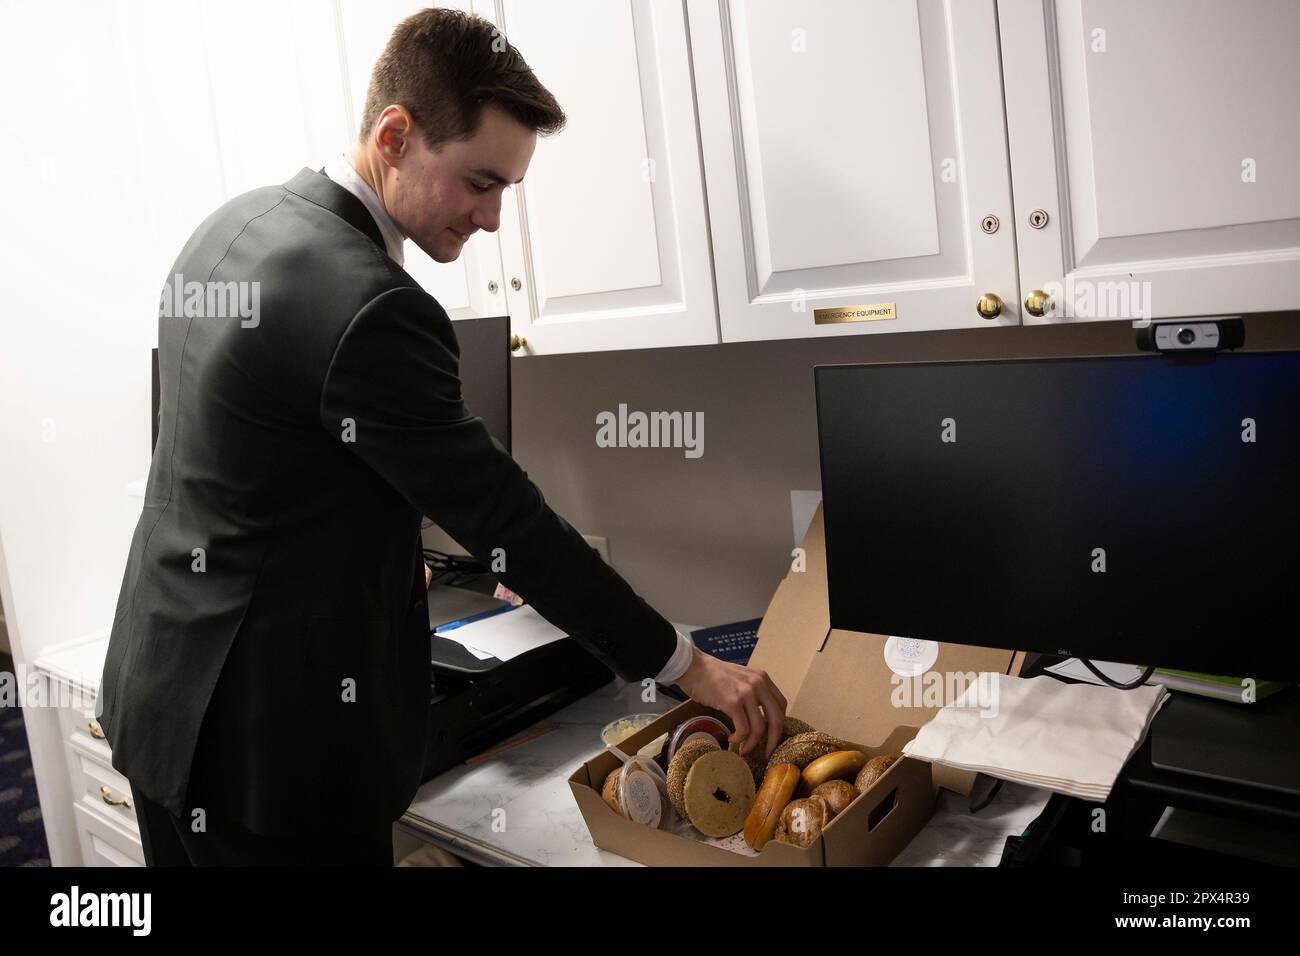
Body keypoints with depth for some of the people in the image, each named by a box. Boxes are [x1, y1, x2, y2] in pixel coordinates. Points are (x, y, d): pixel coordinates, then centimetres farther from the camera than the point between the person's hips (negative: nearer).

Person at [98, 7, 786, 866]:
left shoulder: (239, 223, 3)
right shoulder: (371, 308, -26)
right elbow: (504, 519, -23)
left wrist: (379, 554, 22)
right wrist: (688, 665, -13)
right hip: (266, 738, -9)